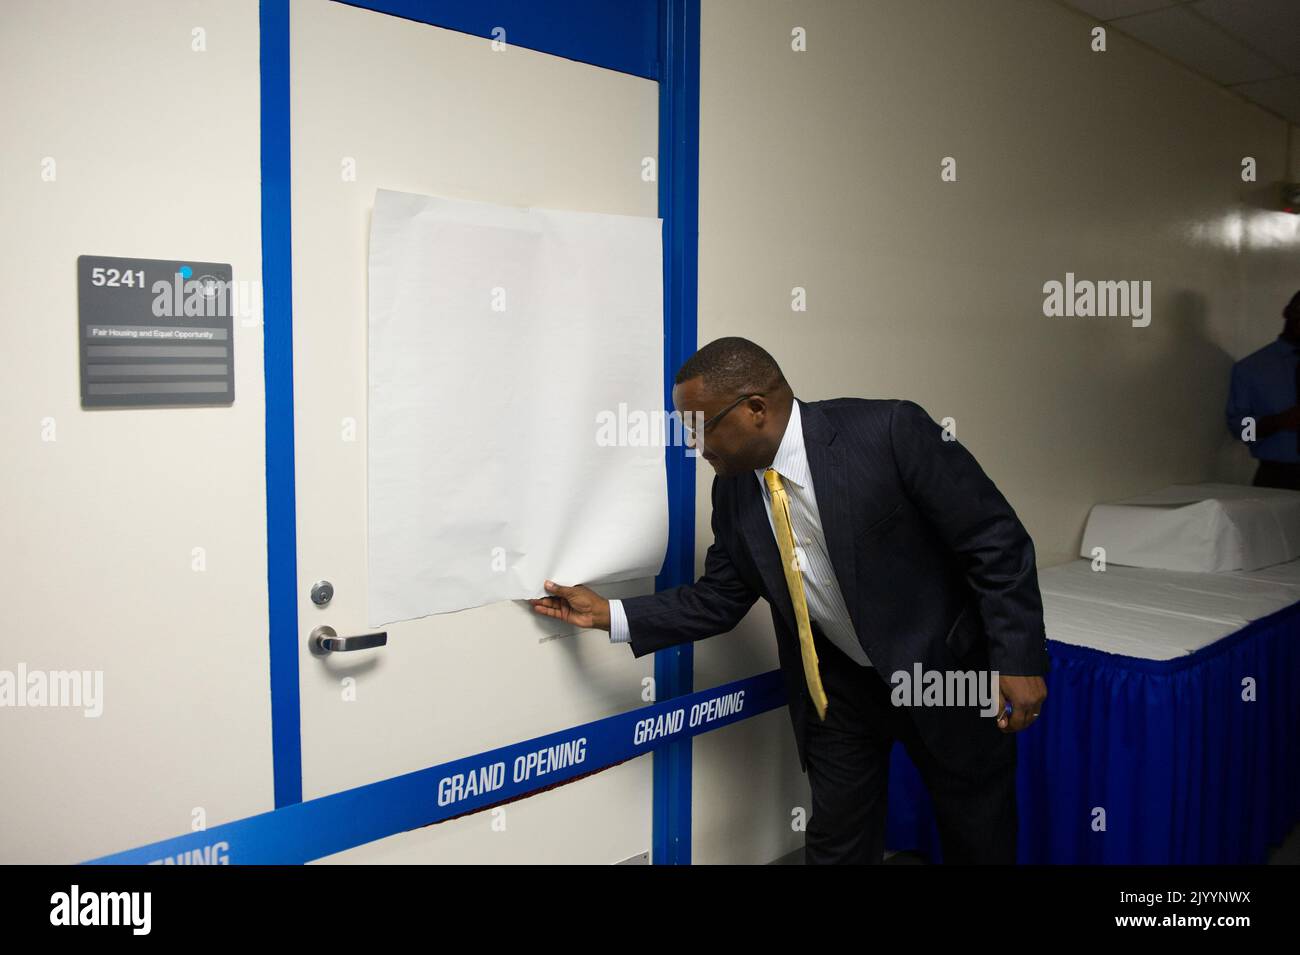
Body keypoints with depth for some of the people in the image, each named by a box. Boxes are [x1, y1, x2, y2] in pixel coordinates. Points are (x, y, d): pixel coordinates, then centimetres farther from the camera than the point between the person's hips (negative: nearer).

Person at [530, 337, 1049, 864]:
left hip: (946, 669, -3)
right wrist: (609, 613, -4)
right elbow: (718, 598, 2)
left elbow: (996, 542, -19)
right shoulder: (733, 488, -7)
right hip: (839, 684, 4)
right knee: (835, 842, 13)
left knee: (979, 841, 14)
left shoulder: (889, 431, -24)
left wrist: (1019, 659, -20)